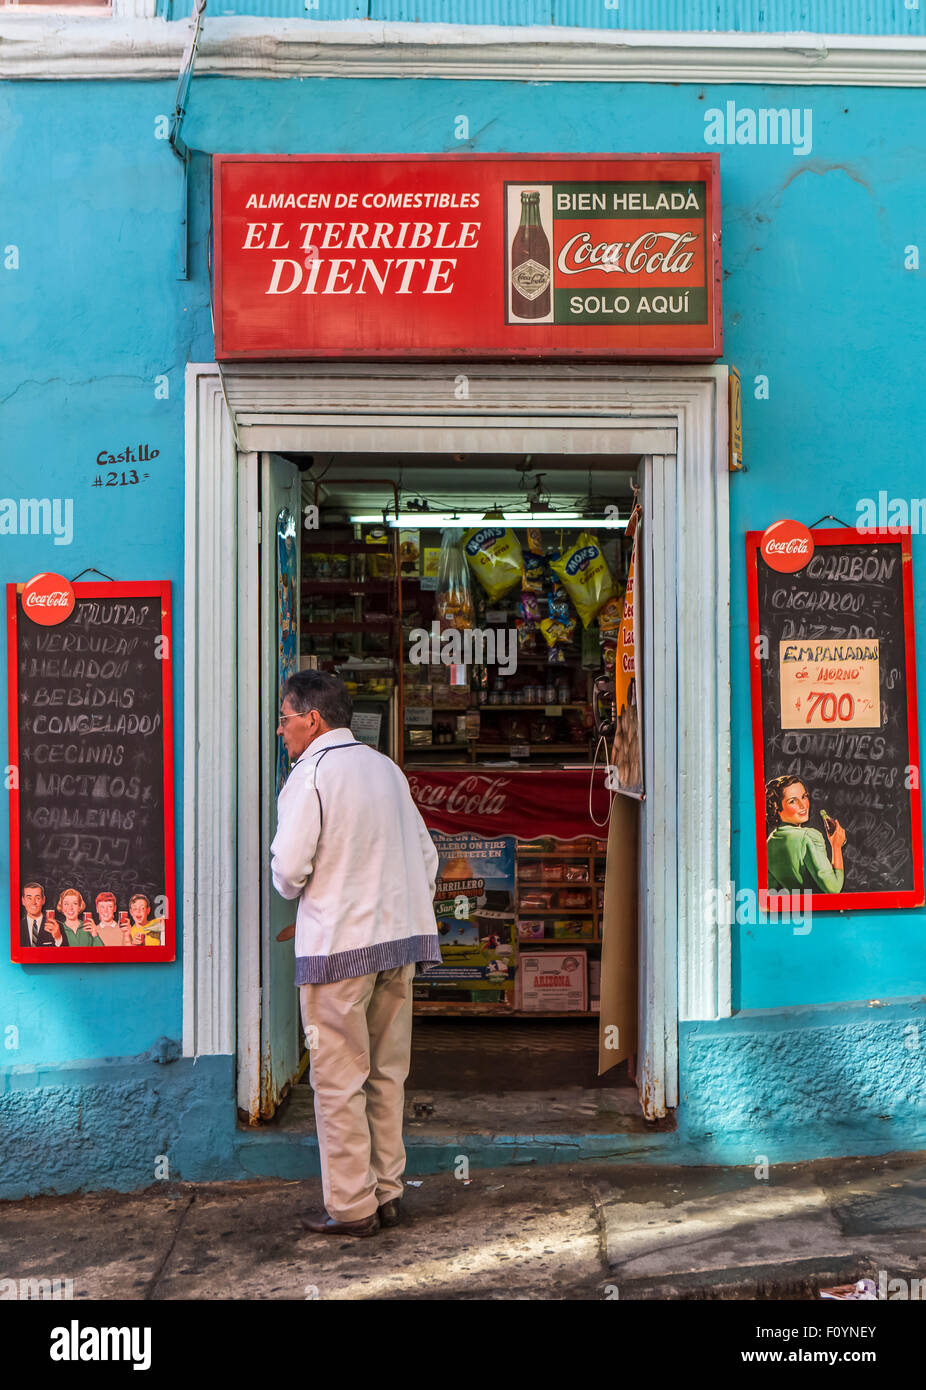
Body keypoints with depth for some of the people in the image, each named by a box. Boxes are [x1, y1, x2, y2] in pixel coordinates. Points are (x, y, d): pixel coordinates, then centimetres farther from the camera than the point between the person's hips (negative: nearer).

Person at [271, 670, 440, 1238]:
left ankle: (351, 1207, 9)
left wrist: (290, 886, 6)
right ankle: (387, 1194, 21)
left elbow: (289, 870, -15)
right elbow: (426, 857, 14)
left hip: (338, 945, -7)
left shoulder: (311, 774, -11)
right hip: (400, 938, 7)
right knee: (388, 1074, 14)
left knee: (340, 1080, 3)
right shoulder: (387, 768, 11)